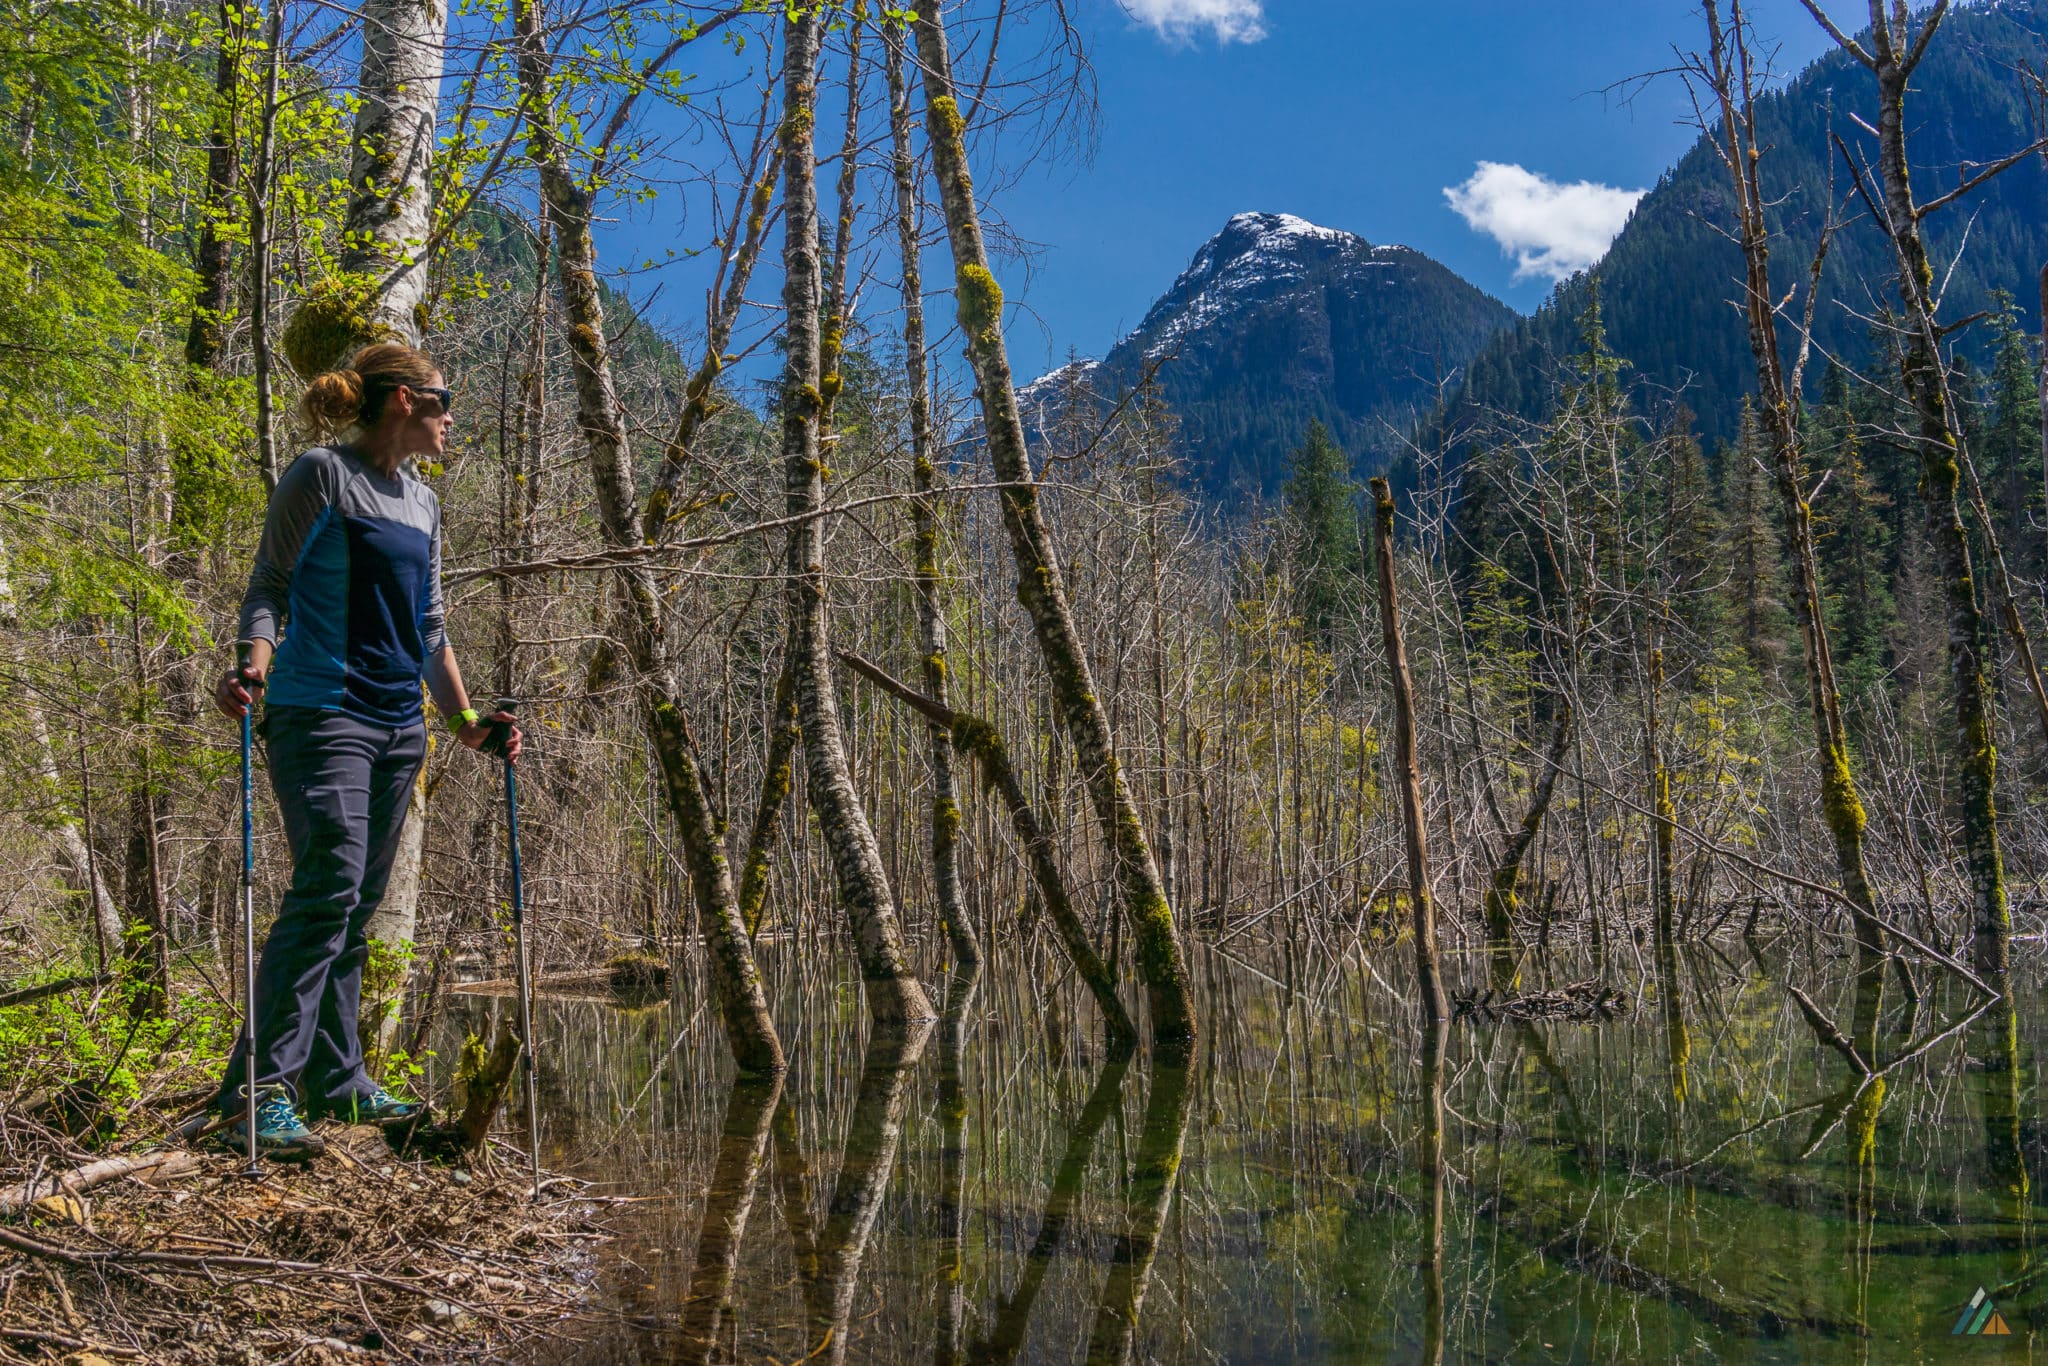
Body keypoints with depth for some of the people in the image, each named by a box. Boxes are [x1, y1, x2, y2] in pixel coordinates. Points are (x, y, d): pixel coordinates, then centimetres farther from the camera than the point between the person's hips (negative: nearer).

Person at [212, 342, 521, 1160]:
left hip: (399, 727, 8)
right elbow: (269, 587, -5)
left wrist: (466, 721, 18)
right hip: (321, 714, -7)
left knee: (358, 906, 9)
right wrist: (252, 661, -23)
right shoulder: (323, 475, -2)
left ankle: (337, 1083, 16)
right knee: (327, 888, -18)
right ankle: (260, 1091, -15)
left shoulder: (423, 504, 19)